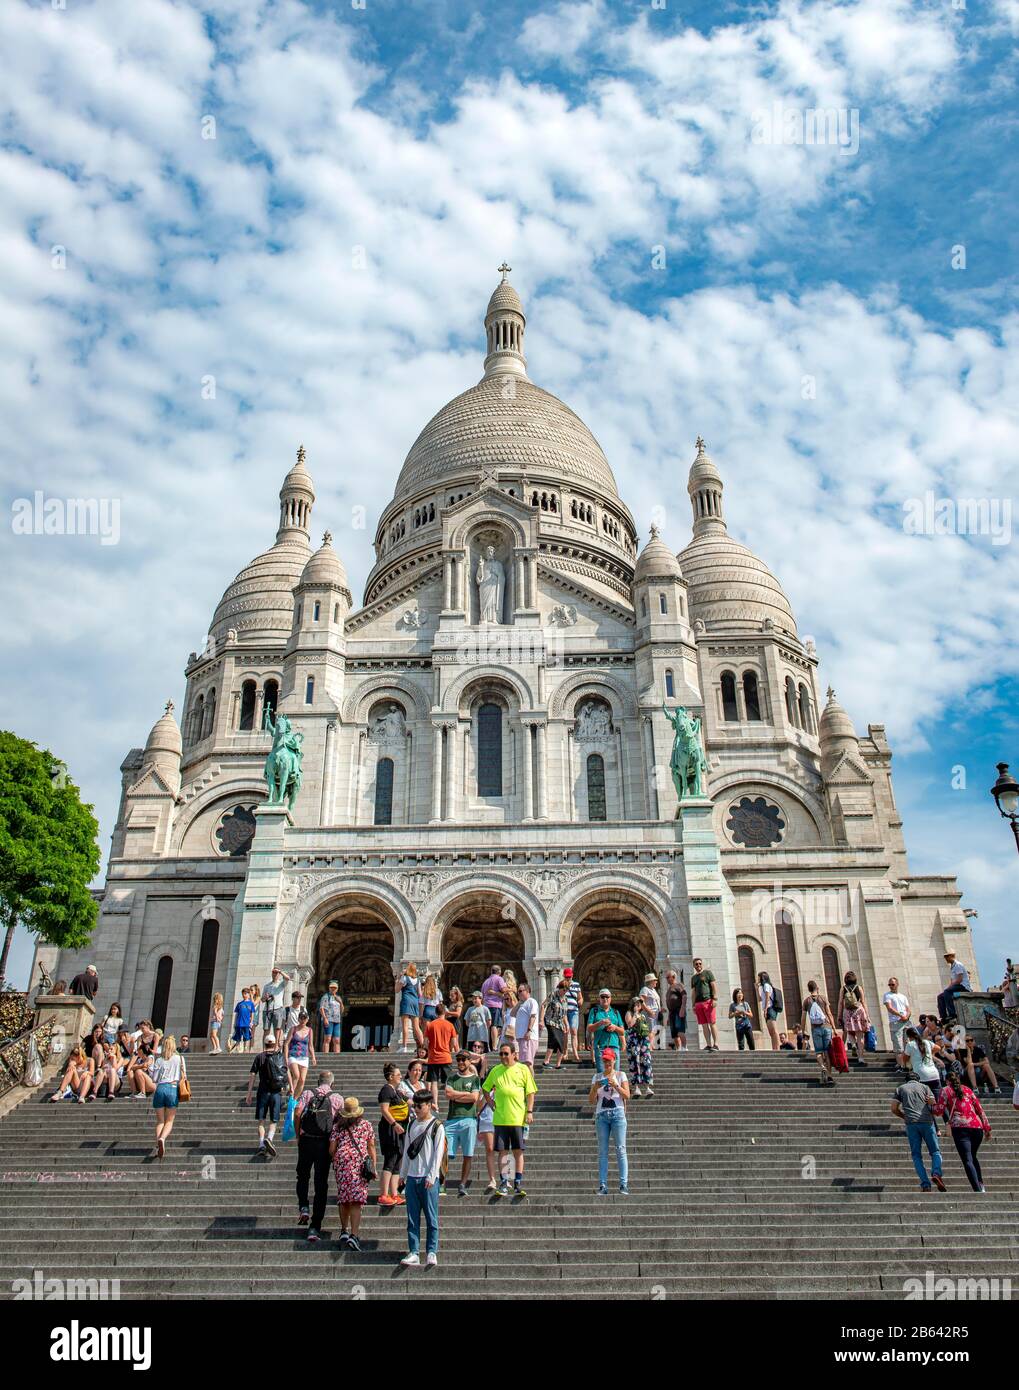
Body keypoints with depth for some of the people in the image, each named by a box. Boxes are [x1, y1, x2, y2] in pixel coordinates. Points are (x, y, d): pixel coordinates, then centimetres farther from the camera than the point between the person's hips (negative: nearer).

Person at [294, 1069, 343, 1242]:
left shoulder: (306, 1094, 6)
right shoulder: (338, 1098, 5)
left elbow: (297, 1113, -8)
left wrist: (298, 1136, 2)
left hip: (306, 1141, 1)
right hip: (325, 1143, -1)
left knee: (303, 1176, 25)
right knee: (321, 1185, 5)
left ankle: (303, 1207, 5)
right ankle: (315, 1227, 3)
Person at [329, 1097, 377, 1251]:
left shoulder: (338, 1126, 8)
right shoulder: (365, 1125, 10)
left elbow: (332, 1149, 5)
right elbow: (371, 1147, 8)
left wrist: (335, 1160, 24)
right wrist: (374, 1166, 12)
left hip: (342, 1162, 1)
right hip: (361, 1162, -1)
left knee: (343, 1198, 16)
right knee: (357, 1199, -5)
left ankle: (344, 1231, 21)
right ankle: (353, 1235, -14)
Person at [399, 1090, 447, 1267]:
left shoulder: (436, 1126, -4)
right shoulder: (412, 1125, 12)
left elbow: (438, 1153, -8)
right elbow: (407, 1150, 17)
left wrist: (431, 1177, -13)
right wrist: (402, 1174, 14)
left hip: (428, 1179, -5)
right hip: (412, 1177, 5)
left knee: (431, 1217, -1)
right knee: (412, 1218, 5)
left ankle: (431, 1252, 7)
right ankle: (413, 1253, 9)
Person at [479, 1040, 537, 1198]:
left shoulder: (523, 1069, 0)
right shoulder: (495, 1071, 7)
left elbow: (530, 1092, 1)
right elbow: (484, 1090, 19)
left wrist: (529, 1111, -7)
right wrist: (491, 1103, 7)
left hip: (519, 1118, -2)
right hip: (500, 1118, 2)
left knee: (518, 1151, 3)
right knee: (502, 1151, 4)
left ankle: (518, 1184, 11)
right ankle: (503, 1184, 12)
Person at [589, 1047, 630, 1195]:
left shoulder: (620, 1075, 7)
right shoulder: (597, 1077, 13)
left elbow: (627, 1096, -3)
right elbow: (591, 1100, 9)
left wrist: (615, 1085, -16)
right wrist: (595, 1088, -9)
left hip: (617, 1113, -2)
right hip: (601, 1115, 2)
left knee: (621, 1149, -7)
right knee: (602, 1151, 0)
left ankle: (624, 1184, -6)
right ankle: (603, 1186, 1)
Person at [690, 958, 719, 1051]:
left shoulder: (707, 973, 6)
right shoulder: (693, 977, 21)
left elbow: (714, 986, 0)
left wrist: (715, 999, -11)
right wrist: (693, 1005, 13)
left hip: (708, 1001, -5)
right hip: (698, 1003, 5)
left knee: (712, 1023, -8)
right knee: (703, 1025, 1)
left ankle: (715, 1044, -9)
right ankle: (708, 1045, 2)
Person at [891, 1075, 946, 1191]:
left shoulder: (900, 1088, 19)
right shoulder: (924, 1087, 18)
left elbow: (894, 1109, 11)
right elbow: (934, 1105, 9)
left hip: (911, 1124, 0)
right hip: (927, 1122, 0)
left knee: (916, 1155, 6)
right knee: (935, 1151, 10)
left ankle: (925, 1185, -8)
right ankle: (936, 1173, -17)